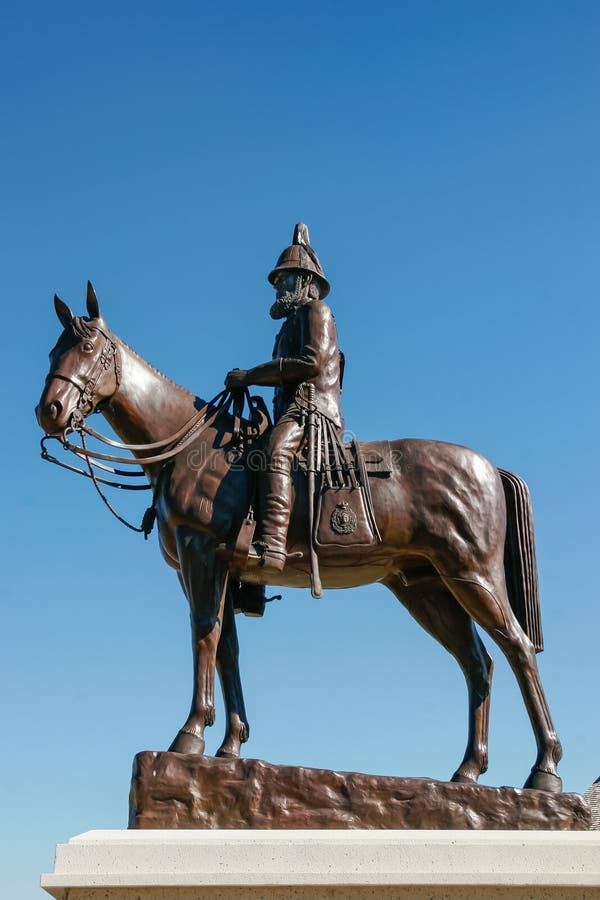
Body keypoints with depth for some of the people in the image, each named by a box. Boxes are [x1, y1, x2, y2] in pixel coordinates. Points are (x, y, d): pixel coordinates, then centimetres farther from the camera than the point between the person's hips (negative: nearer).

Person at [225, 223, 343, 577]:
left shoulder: (316, 310, 5)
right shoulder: (294, 321, 33)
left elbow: (312, 362, -13)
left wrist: (251, 375, -11)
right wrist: (249, 379, 12)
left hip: (312, 407, -11)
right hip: (294, 408, 11)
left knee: (275, 450, -37)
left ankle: (272, 545, -56)